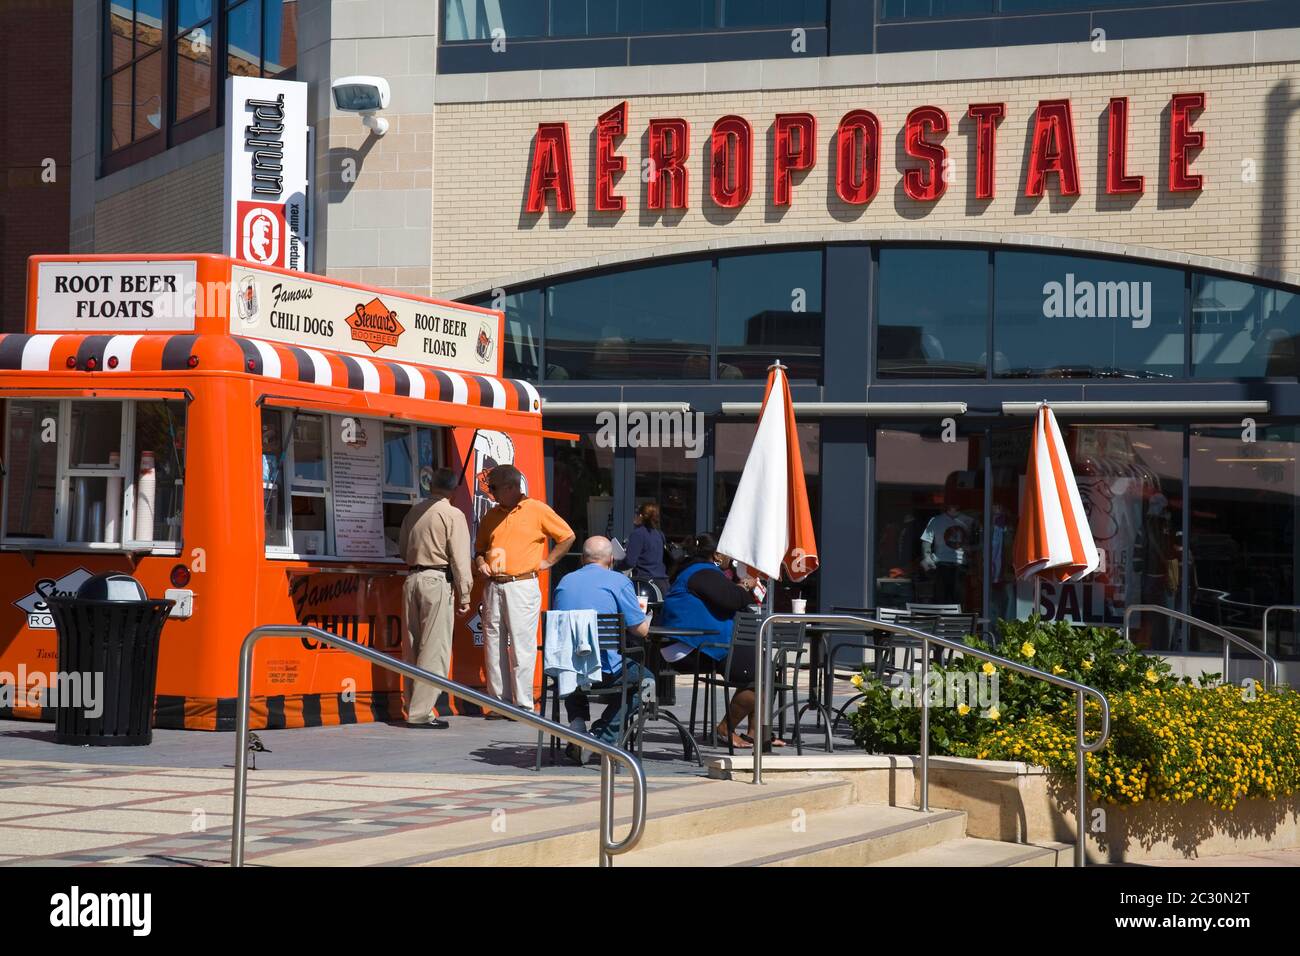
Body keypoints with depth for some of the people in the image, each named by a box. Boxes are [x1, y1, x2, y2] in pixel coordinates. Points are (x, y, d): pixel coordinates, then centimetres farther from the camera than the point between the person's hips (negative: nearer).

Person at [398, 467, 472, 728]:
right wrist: (464, 594, -7)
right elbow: (459, 557, -10)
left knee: (415, 645, 12)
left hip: (412, 578, 7)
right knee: (435, 647, -5)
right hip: (438, 581, -7)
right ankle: (421, 712, -9)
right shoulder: (453, 515, -6)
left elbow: (402, 550, 20)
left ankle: (414, 706, 15)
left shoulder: (414, 512, 12)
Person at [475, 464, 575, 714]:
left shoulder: (537, 510, 0)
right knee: (493, 644, 5)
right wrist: (480, 563, 5)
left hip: (522, 586, -6)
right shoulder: (491, 516, 15)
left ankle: (524, 704, -4)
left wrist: (547, 562, 2)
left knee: (522, 645, -7)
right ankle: (497, 703, 10)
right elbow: (480, 547, 26)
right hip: (494, 587, 6)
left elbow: (567, 536, 6)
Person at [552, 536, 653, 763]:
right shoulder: (618, 582, -2)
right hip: (604, 670, -5)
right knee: (645, 678, 21)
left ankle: (577, 732, 14)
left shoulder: (565, 581, 14)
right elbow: (640, 629, -3)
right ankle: (602, 736, 4)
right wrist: (648, 616, 23)